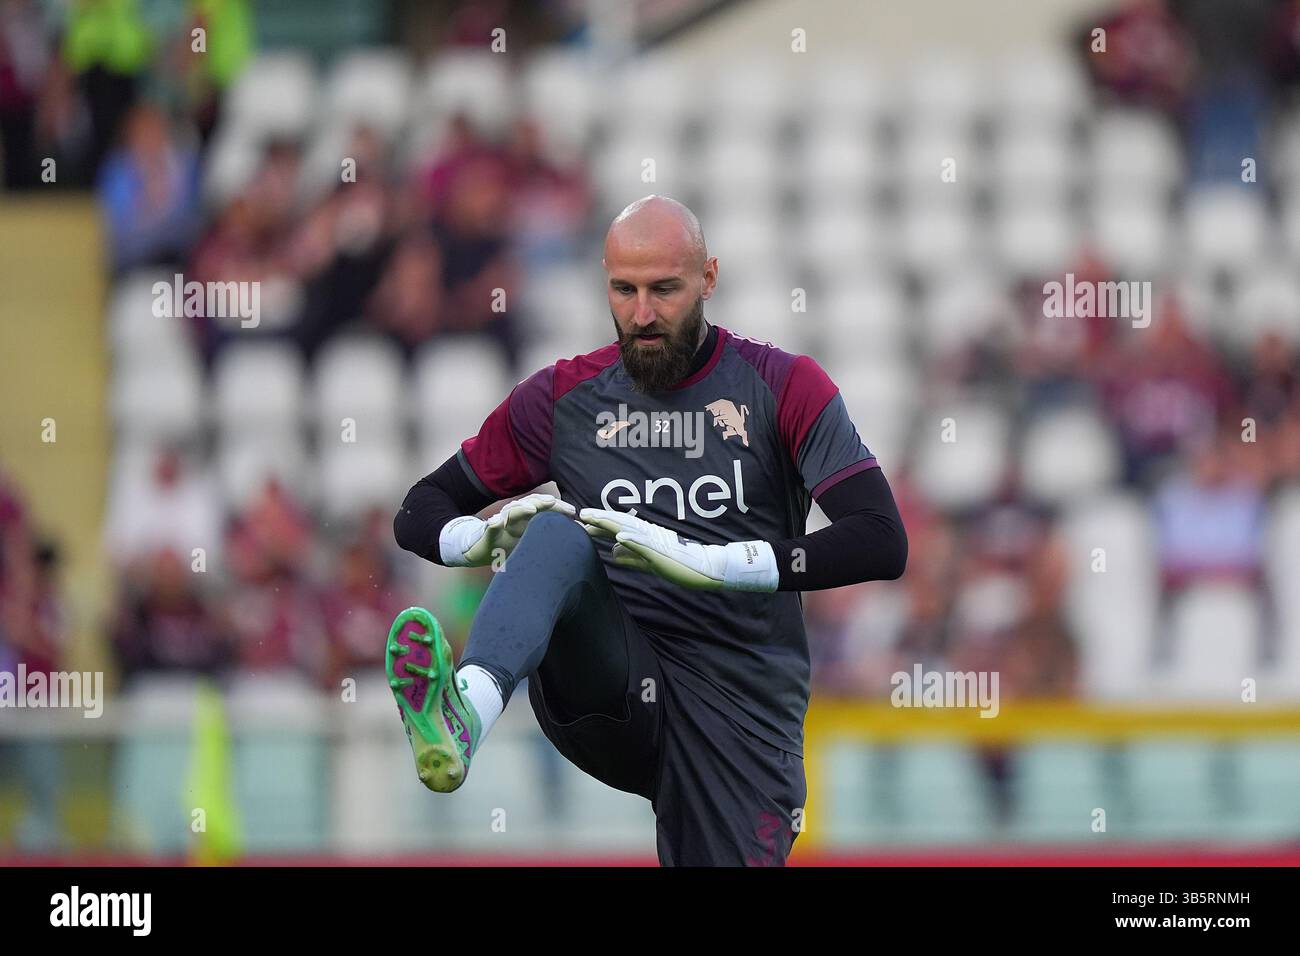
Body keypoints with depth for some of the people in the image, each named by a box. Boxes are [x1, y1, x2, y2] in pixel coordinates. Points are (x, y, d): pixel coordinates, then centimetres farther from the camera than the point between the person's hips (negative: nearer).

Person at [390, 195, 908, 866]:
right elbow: (420, 513, 15)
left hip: (739, 701, 0)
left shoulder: (783, 388, 2)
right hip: (609, 680, 1)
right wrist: (485, 538, -12)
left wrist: (707, 563, -22)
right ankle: (463, 717, -57)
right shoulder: (562, 398, 10)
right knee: (558, 535, -29)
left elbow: (882, 543, -10)